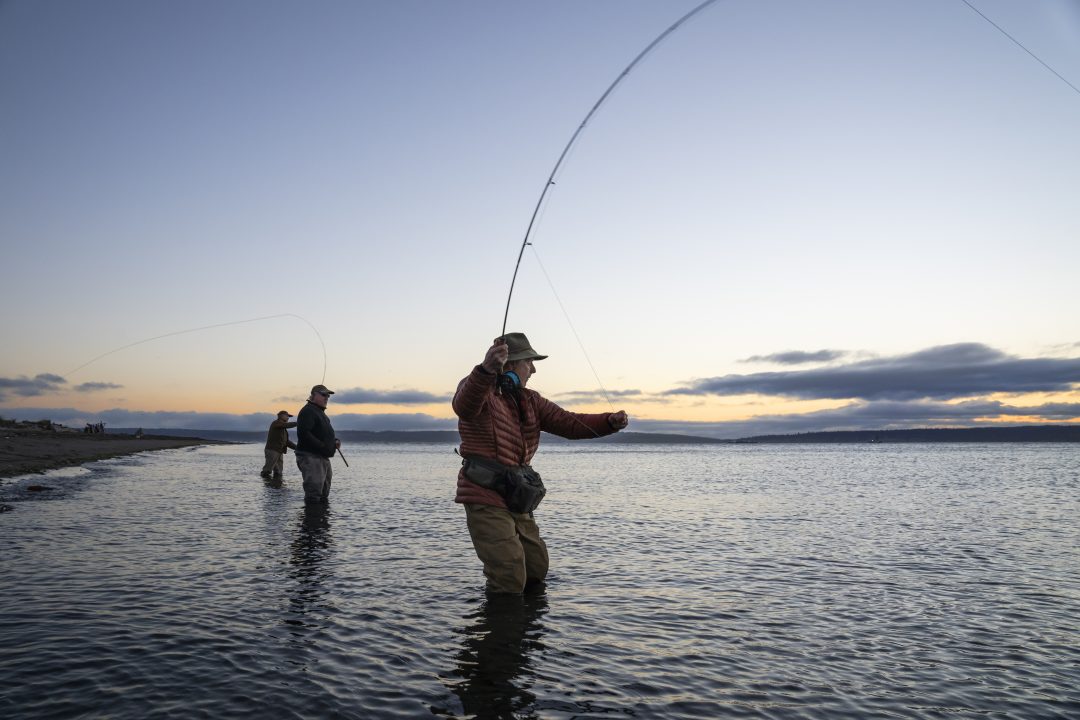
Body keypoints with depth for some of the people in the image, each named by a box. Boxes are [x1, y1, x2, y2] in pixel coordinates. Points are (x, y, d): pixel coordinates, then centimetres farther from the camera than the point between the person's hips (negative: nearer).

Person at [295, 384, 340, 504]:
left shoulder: (320, 412, 21)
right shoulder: (308, 411, -11)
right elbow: (303, 434, -23)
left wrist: (334, 440, 10)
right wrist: (323, 446, -24)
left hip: (323, 458, 11)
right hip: (310, 457, -11)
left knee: (323, 497, 15)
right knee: (313, 496, -13)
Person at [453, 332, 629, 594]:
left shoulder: (530, 400, 13)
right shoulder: (479, 389, -12)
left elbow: (569, 423, 8)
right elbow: (464, 406, -37)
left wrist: (610, 422, -10)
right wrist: (486, 370, -58)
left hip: (517, 501, 8)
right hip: (485, 498, -8)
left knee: (536, 570, 19)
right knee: (510, 582, -10)